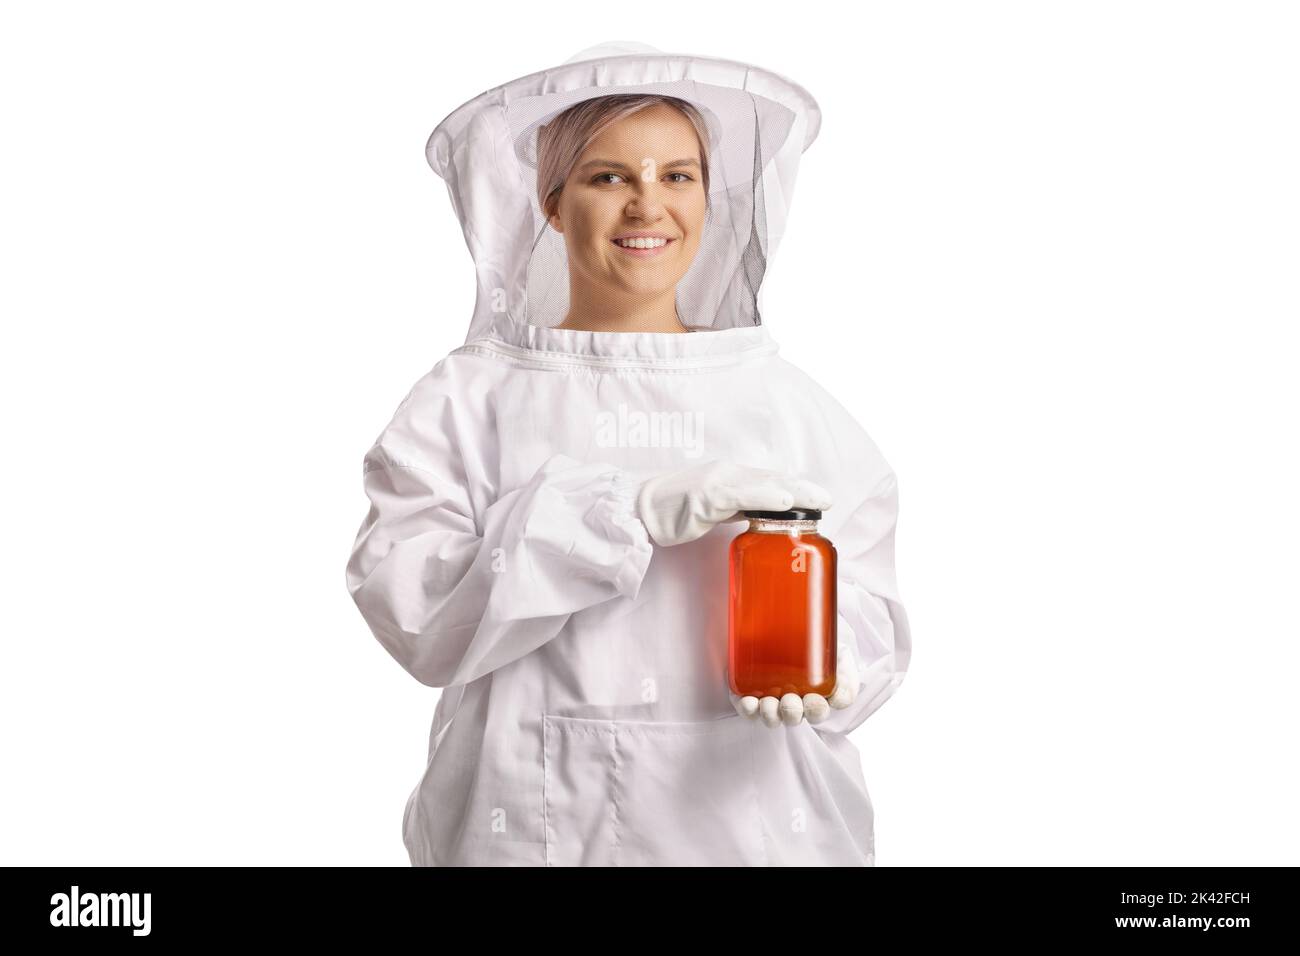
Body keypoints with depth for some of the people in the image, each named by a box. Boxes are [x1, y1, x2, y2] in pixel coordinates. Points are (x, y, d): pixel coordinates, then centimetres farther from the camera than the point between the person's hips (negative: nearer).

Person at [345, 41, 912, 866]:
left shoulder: (784, 401, 2)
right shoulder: (468, 399, -2)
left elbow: (867, 604, -2)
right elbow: (414, 614, -14)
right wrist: (636, 510, -23)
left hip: (754, 818, 1)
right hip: (534, 825, -1)